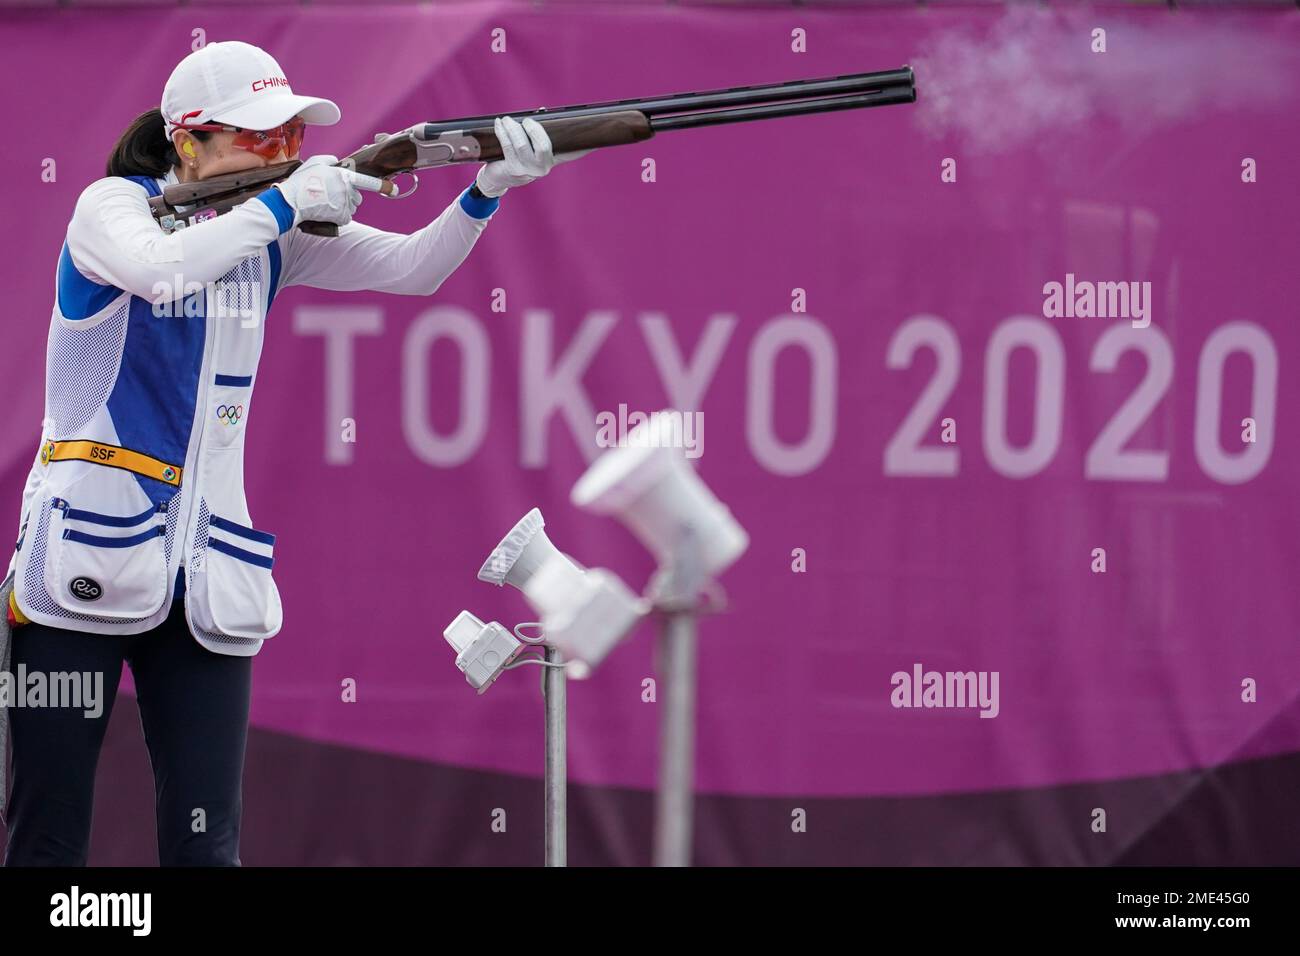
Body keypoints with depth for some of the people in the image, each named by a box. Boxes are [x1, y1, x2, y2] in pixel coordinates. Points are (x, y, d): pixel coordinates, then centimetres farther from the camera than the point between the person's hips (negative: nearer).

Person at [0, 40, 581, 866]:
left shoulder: (272, 236, 9)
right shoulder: (111, 207, -6)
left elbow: (411, 269, 0)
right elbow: (159, 269, -29)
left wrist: (487, 192, -17)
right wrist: (284, 203, -21)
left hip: (206, 569, 5)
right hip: (87, 550, -5)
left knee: (206, 843, -1)